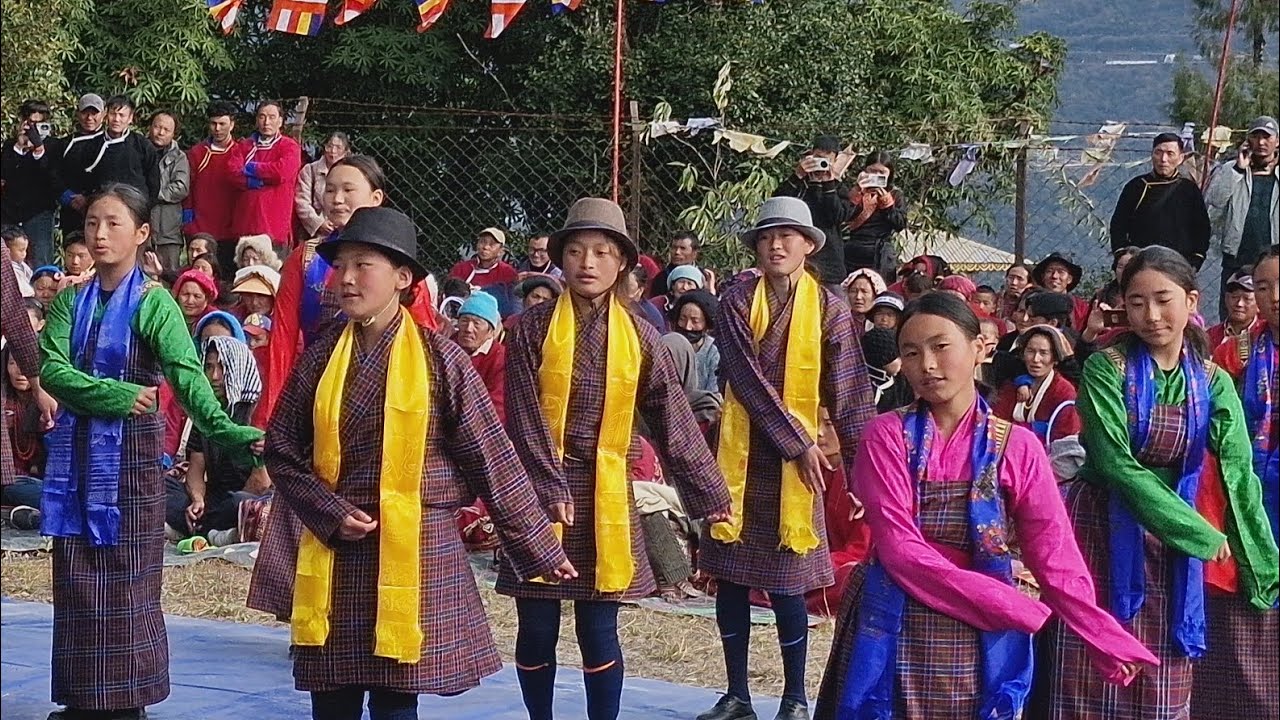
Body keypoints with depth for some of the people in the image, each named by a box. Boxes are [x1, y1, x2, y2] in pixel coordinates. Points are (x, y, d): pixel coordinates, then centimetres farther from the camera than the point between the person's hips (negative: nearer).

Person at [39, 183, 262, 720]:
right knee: (75, 580, 7)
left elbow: (187, 375, -20)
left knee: (127, 581, -1)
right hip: (74, 452, 5)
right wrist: (114, 395, -21)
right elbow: (52, 370, -6)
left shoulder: (153, 303, -6)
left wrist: (224, 431, -36)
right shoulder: (70, 301, 7)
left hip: (128, 454, -4)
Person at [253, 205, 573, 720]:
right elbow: (282, 451, 8)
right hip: (334, 559, 3)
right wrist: (330, 513, -8)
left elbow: (493, 462, -2)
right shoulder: (321, 356, 4)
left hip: (414, 554, -3)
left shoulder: (439, 359, -5)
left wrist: (539, 549, -2)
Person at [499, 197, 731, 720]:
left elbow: (674, 424, 4)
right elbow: (524, 419, -9)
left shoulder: (639, 338, 2)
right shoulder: (533, 328, -3)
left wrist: (711, 497, 2)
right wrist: (553, 490, -18)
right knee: (537, 631, 4)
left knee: (598, 633, 2)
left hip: (605, 496, 1)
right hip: (538, 491, -1)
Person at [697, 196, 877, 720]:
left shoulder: (829, 309, 0)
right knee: (730, 578, 5)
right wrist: (799, 443, -15)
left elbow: (850, 393, -2)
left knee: (786, 585, -1)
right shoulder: (736, 301, 0)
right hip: (740, 456, 2)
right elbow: (747, 378, -9)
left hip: (796, 461, -2)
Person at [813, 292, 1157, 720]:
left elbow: (1055, 557, -4)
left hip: (983, 642, 1)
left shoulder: (1016, 447, 0)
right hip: (895, 638, -1)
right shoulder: (887, 436, -3)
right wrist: (1015, 608, -18)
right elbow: (900, 549, -12)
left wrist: (1105, 640, -18)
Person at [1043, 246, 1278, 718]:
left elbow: (1239, 477, -4)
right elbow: (1117, 464, -16)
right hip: (1100, 535, -3)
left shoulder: (1213, 383, 2)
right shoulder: (1107, 369, -8)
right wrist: (1203, 534, -17)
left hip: (1170, 541, 3)